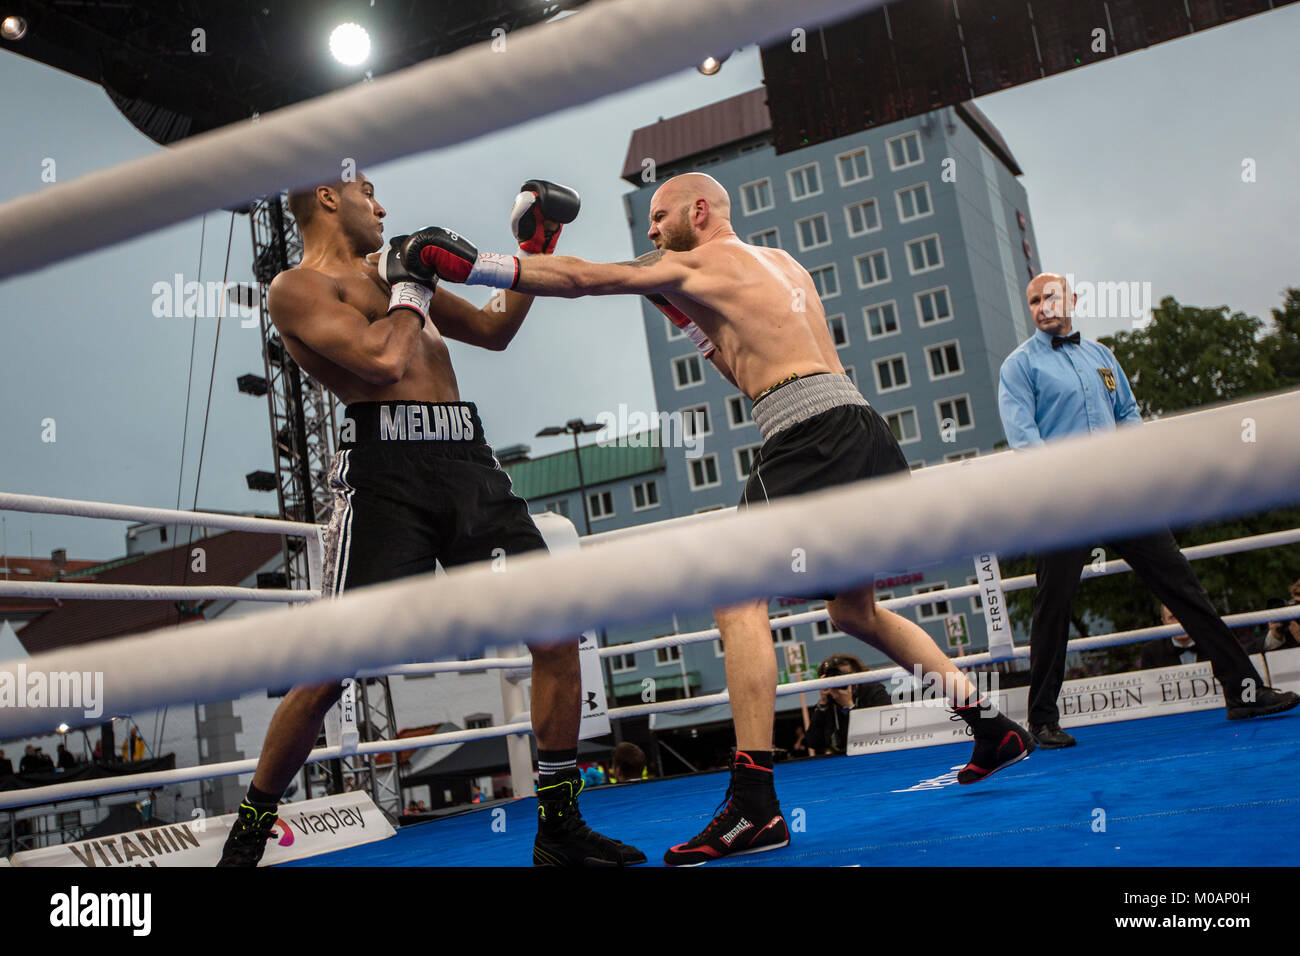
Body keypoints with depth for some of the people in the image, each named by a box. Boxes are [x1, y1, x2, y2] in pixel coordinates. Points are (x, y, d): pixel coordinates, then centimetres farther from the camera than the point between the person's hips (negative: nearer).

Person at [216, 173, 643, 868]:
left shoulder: (387, 269, 27)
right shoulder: (297, 288, 3)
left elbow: (493, 331, 35)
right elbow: (381, 360, -14)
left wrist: (533, 250, 31)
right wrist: (410, 294, 4)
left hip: (470, 463, 7)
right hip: (387, 471, -7)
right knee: (331, 670, -9)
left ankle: (559, 829, 9)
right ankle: (247, 836, 13)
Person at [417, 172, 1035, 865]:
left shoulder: (702, 263, 3)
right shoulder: (781, 263, 27)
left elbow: (582, 279, -1)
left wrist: (473, 263, 1)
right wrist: (696, 324, 23)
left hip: (812, 435, -9)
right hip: (861, 427, 9)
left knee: (738, 598, -12)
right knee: (854, 611, 22)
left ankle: (755, 805, -20)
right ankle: (992, 725, 26)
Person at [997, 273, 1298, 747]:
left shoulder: (1100, 354, 20)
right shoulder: (1020, 364, 3)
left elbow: (1128, 413, 22)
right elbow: (1021, 433, -8)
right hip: (1063, 504, -4)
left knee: (1179, 581, 1)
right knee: (1053, 607, -3)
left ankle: (1243, 689, 6)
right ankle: (1043, 720, 8)